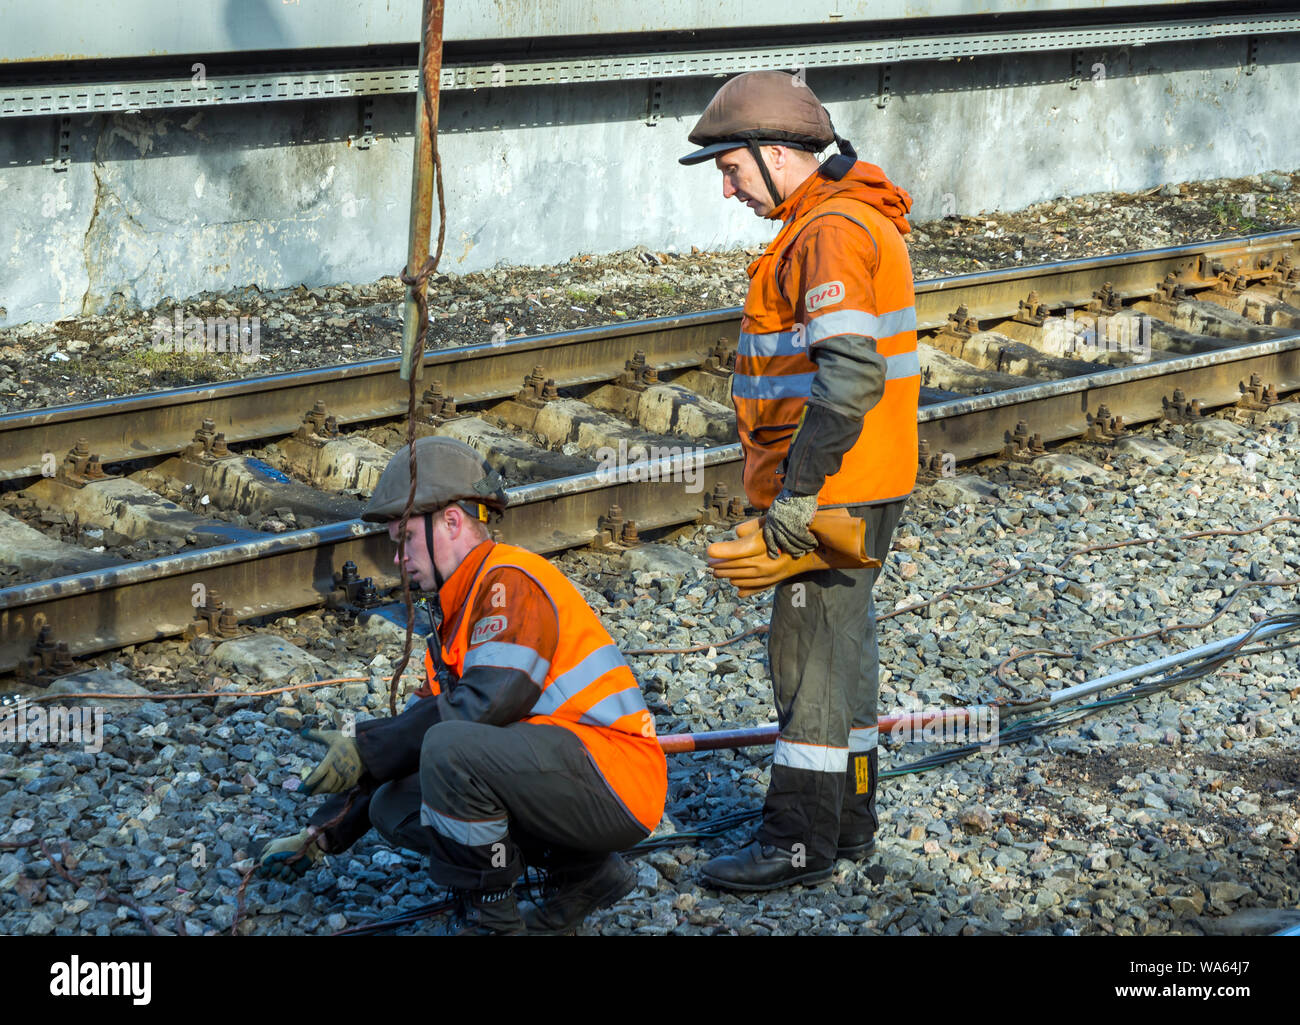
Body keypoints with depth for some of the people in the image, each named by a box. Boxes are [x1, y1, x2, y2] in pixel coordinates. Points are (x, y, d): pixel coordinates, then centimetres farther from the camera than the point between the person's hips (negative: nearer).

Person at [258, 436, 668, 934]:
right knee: (394, 807, 4)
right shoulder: (461, 609, 19)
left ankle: (489, 918, -9)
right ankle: (580, 873, 8)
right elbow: (423, 720, 21)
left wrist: (365, 752, -15)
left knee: (451, 749, -29)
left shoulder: (512, 580, -12)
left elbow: (482, 706, -23)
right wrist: (322, 834, 19)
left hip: (615, 781, -10)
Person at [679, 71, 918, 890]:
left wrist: (796, 490, -25)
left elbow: (851, 377, -28)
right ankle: (849, 819, 26)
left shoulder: (832, 232, -19)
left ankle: (801, 839, 4)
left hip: (829, 491, -10)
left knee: (812, 653, -4)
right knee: (840, 645, 16)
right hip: (856, 485, 10)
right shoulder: (856, 218, 15)